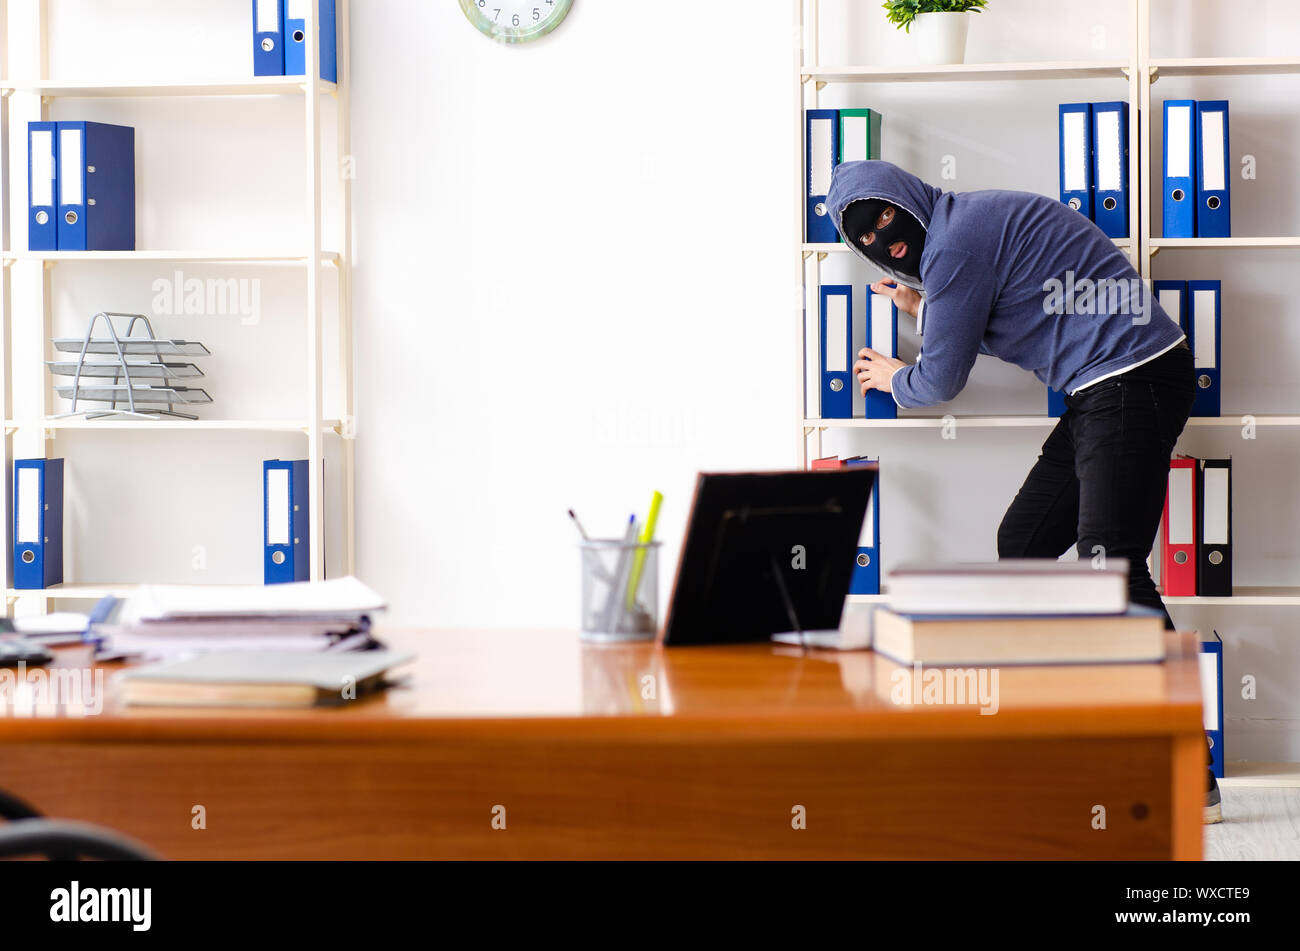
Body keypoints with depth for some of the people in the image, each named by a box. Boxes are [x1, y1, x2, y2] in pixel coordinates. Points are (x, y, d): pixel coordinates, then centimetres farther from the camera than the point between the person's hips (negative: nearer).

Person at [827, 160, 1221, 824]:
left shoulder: (956, 241, -11)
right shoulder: (978, 220, 20)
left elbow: (941, 380, -4)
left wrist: (894, 379, 17)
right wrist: (927, 310, 26)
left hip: (1129, 381, -11)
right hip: (1105, 391, 11)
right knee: (1022, 543, 13)